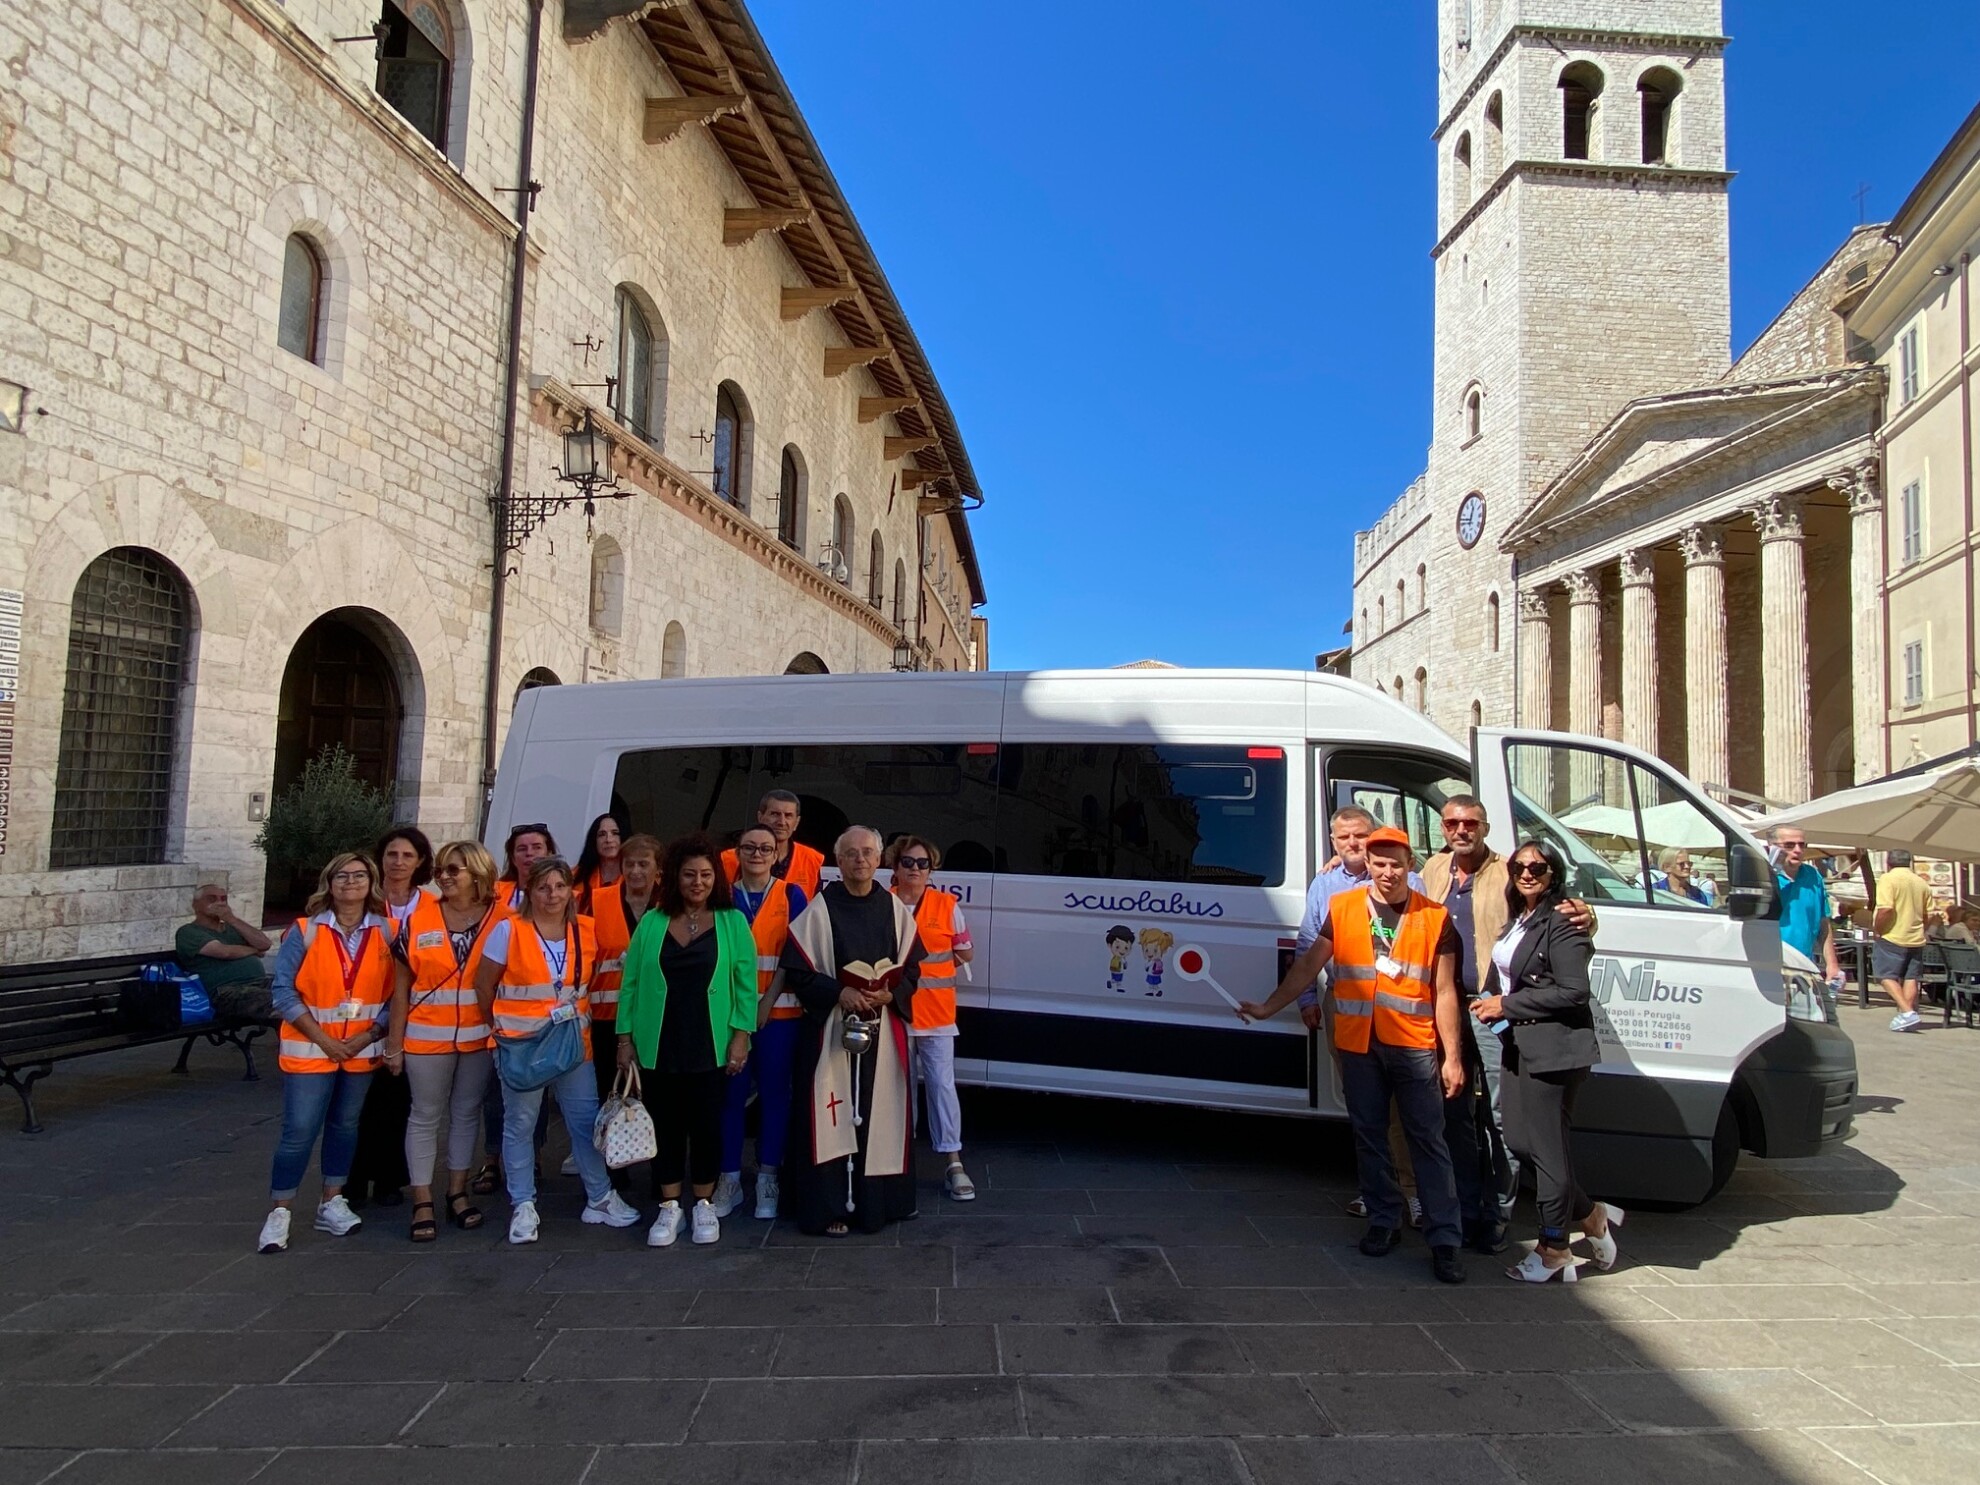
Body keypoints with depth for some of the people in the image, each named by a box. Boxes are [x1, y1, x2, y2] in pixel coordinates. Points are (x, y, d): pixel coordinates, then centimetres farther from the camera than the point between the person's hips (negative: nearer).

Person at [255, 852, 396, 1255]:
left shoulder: (386, 931, -2)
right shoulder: (304, 931, -7)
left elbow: (395, 991, 0)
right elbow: (283, 990, -9)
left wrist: (372, 1033, -11)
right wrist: (322, 1039, -13)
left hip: (362, 1048, 3)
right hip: (310, 1047, -2)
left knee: (345, 1125, 13)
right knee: (299, 1131, -5)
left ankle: (331, 1204, 26)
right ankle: (279, 1214, 8)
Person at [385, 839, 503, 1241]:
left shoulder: (499, 920, -5)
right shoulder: (417, 918, -5)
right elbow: (401, 986, -1)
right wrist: (395, 1043, -1)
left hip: (478, 1037, 1)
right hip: (427, 1036, -1)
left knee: (466, 1113, 12)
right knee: (425, 1117, 7)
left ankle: (458, 1193, 25)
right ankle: (422, 1203, 15)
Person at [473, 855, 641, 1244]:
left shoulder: (587, 931, 1)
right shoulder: (508, 931, -8)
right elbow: (484, 986, 0)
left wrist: (579, 1013, 6)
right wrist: (501, 1025, 5)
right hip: (521, 1044, -3)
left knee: (587, 1118, 6)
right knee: (520, 1124, 6)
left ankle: (600, 1198, 18)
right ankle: (523, 1206, 19)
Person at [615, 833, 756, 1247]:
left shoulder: (733, 923, 0)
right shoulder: (651, 923, 4)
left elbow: (746, 983, -1)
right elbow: (631, 984, 5)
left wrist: (740, 1036, -7)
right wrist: (625, 1037, 1)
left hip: (711, 1047, -1)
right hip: (658, 1046, 1)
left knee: (707, 1126, 6)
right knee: (666, 1128, 8)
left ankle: (704, 1205, 23)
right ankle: (669, 1207, 22)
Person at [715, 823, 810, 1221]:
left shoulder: (792, 895, 2)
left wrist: (768, 1000, -11)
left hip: (779, 1011, -1)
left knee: (775, 1093, 4)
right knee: (731, 1092, 2)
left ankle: (767, 1179, 15)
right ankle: (729, 1179, 14)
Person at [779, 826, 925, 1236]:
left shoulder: (895, 908, 6)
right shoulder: (819, 909, -5)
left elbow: (911, 965, 10)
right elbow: (796, 969, -6)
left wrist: (890, 994, -8)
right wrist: (839, 992, -18)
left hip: (883, 1028, 4)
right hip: (831, 1024, -3)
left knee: (880, 1113, 9)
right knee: (833, 1115, -2)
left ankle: (877, 1198, 22)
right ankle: (830, 1207, 6)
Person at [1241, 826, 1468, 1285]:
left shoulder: (1435, 917, 1)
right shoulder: (1342, 909, 3)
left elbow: (1444, 992, 2)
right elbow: (1309, 964, 8)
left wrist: (1452, 1056, -1)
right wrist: (1268, 1008, 6)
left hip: (1415, 1046, -2)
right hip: (1358, 1045, 2)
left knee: (1428, 1141, 2)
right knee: (1369, 1137, 11)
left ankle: (1444, 1241, 9)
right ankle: (1384, 1222, 27)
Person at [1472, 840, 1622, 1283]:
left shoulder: (1562, 922, -13)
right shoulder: (1517, 921, 15)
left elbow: (1573, 991, -19)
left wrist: (1507, 1005, -15)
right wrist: (1492, 1005, 6)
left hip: (1553, 1047, -9)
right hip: (1519, 1044, 9)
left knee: (1547, 1146, -1)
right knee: (1520, 1140, 11)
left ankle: (1553, 1249, 14)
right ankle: (1591, 1215, 27)